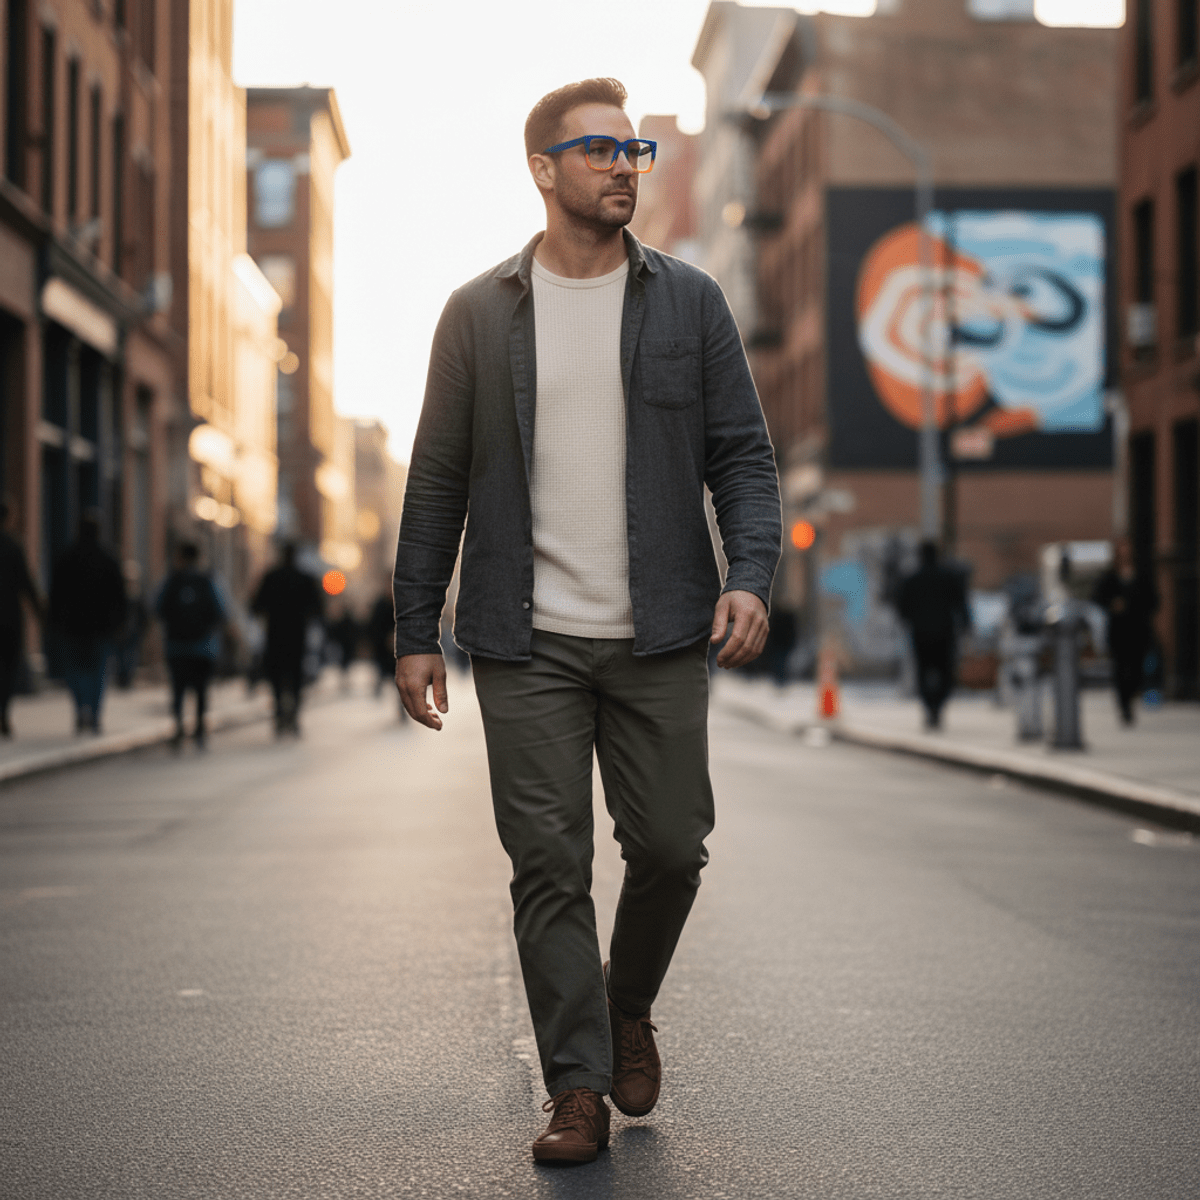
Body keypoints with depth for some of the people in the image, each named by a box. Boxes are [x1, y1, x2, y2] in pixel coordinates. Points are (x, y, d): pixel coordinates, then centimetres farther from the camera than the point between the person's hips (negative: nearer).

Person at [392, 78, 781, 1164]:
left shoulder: (690, 301, 6)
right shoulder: (479, 313, 5)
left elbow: (742, 452, 5)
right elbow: (438, 481, 7)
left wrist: (751, 572, -12)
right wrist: (417, 631, 3)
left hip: (660, 637, 1)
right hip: (528, 644, 0)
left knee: (671, 847, 3)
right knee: (549, 866, 0)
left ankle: (627, 1005, 32)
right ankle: (577, 1085, 10)